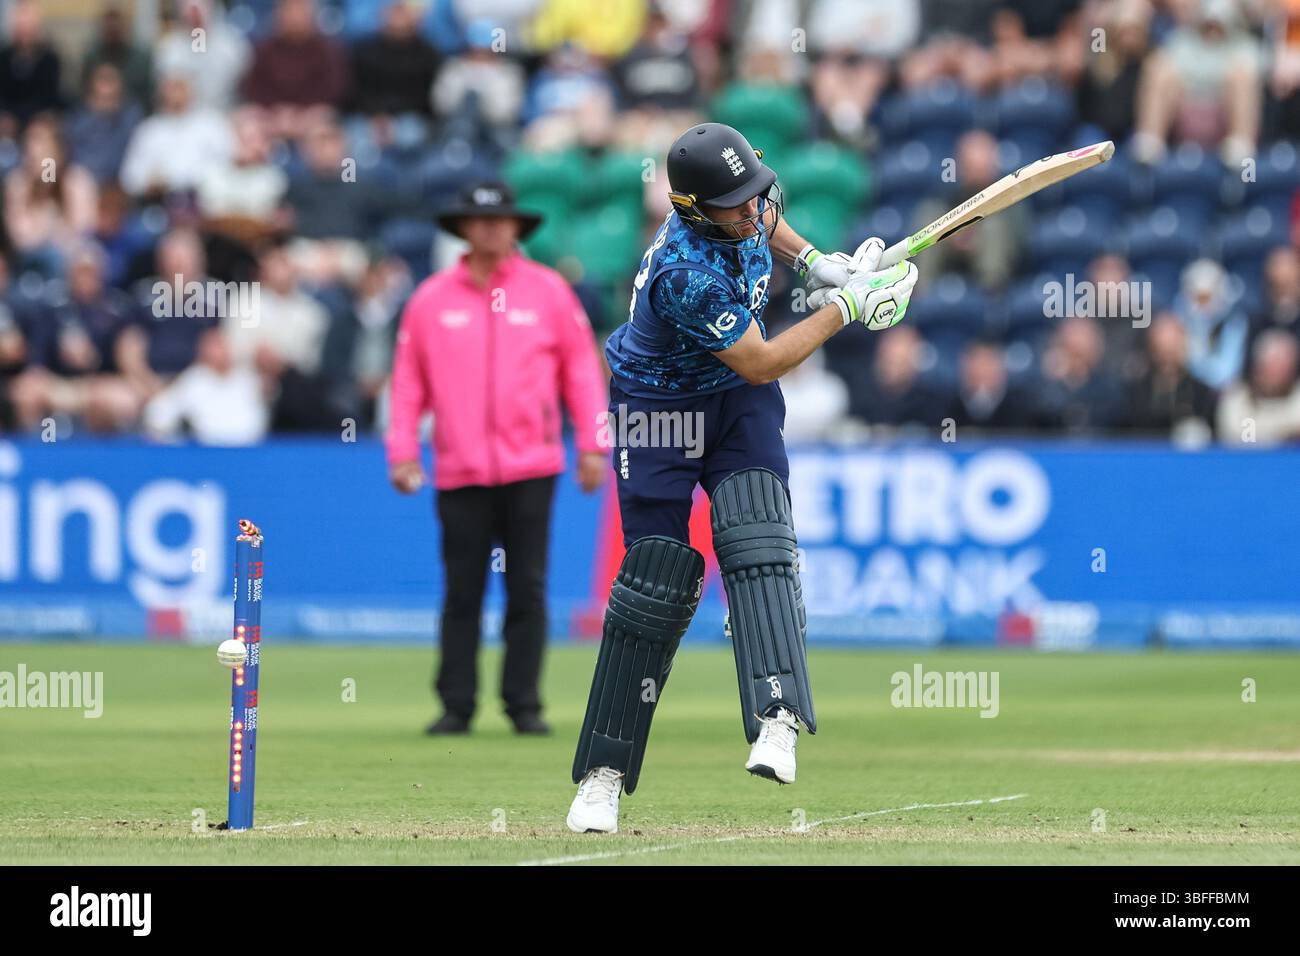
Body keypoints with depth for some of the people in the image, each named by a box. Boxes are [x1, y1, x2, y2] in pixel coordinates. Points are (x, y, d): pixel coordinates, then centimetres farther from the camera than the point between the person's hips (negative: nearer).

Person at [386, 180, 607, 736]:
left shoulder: (547, 291, 5)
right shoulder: (431, 299, 7)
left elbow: (581, 369, 7)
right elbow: (409, 381, 8)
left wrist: (592, 445, 1)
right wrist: (402, 452, 1)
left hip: (530, 468, 0)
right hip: (460, 473, 0)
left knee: (527, 590, -1)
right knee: (462, 592, 0)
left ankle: (524, 704, 4)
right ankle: (456, 705, 4)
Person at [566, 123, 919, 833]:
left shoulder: (746, 203, -13)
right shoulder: (687, 274, -35)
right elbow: (761, 363, -25)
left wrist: (809, 260, 2)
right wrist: (846, 307, -18)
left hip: (737, 401, 5)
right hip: (658, 404, -5)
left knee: (756, 537, -19)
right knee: (658, 577, -8)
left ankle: (775, 722, -37)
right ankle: (604, 774, 2)